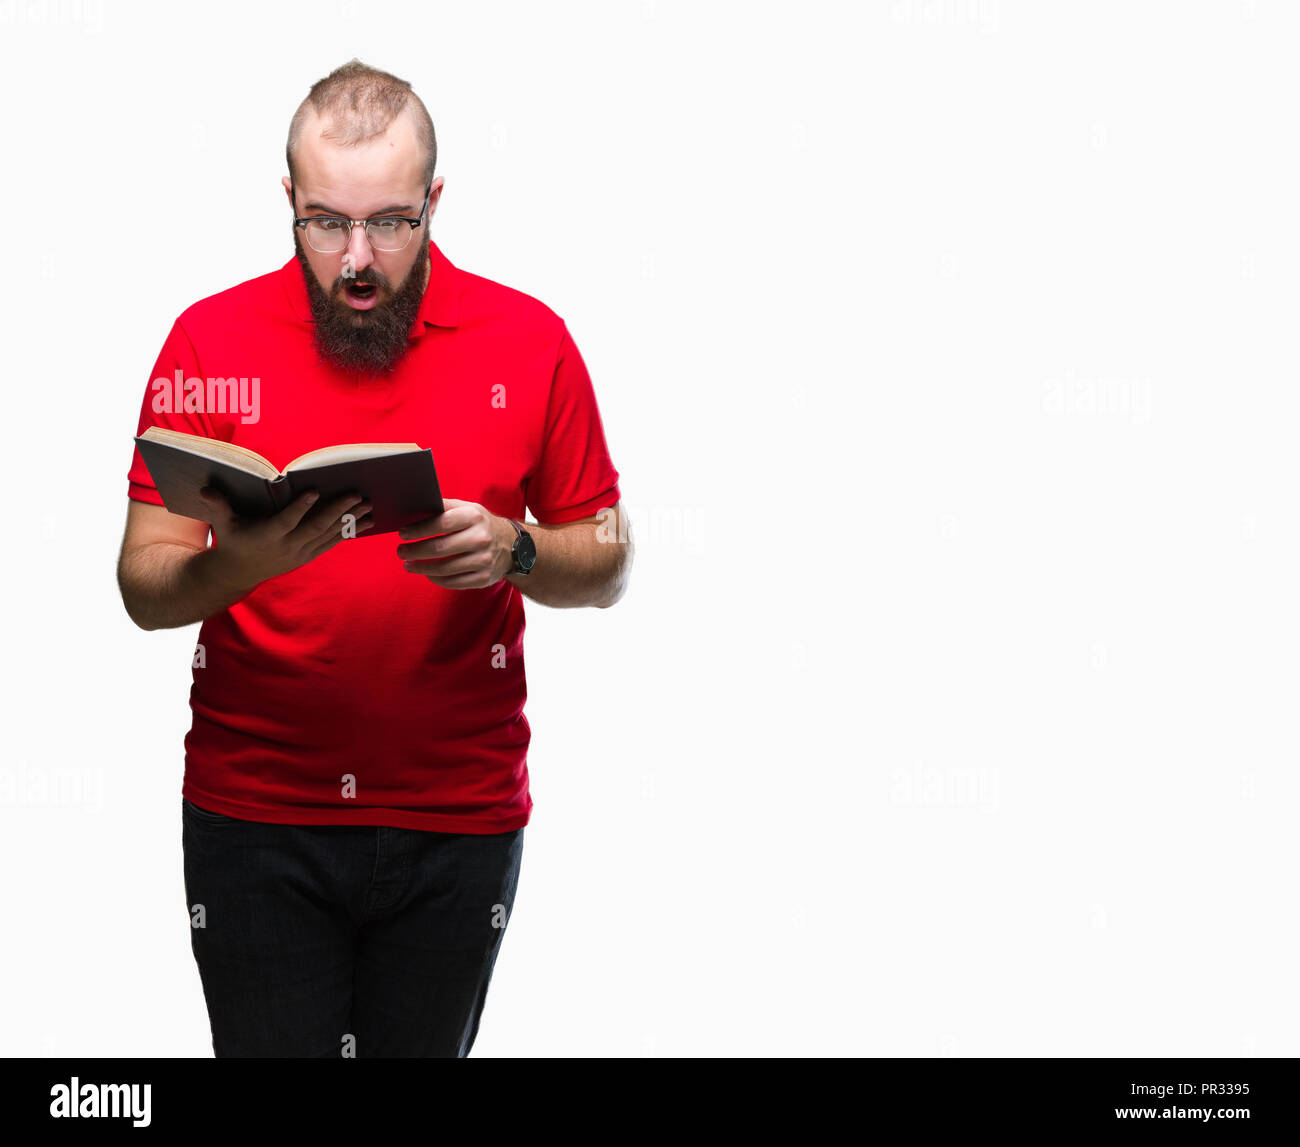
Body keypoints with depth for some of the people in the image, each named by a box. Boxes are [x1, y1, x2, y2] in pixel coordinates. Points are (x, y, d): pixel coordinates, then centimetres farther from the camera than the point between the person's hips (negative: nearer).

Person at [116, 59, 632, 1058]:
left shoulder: (528, 340, 0)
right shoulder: (211, 339, -2)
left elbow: (605, 565, 6)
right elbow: (143, 589, -3)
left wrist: (511, 551, -16)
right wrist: (228, 567, -25)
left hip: (456, 820, 1)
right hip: (253, 816, 0)